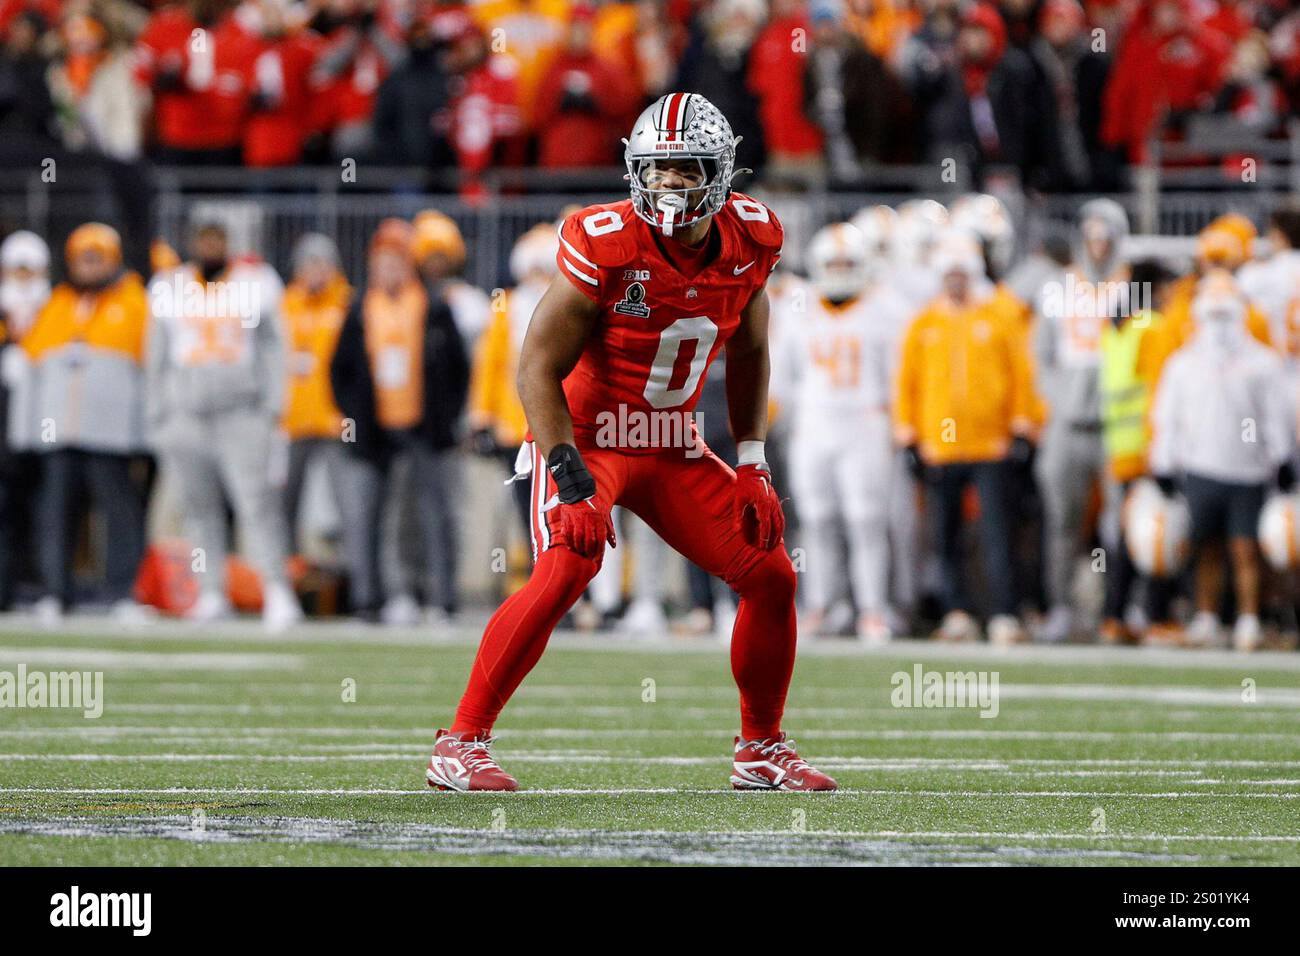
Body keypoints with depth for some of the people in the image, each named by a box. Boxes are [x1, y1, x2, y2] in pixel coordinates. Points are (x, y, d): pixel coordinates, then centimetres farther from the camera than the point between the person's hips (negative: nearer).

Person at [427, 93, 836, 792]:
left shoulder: (749, 241, -5)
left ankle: (762, 752, 20)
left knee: (771, 574, 1)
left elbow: (748, 353, 13)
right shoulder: (608, 245, -23)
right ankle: (459, 745, -20)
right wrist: (571, 483, -27)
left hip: (673, 448, 6)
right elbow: (537, 369, -19)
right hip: (586, 438, -6)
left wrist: (753, 468, 7)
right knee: (565, 571, -28)